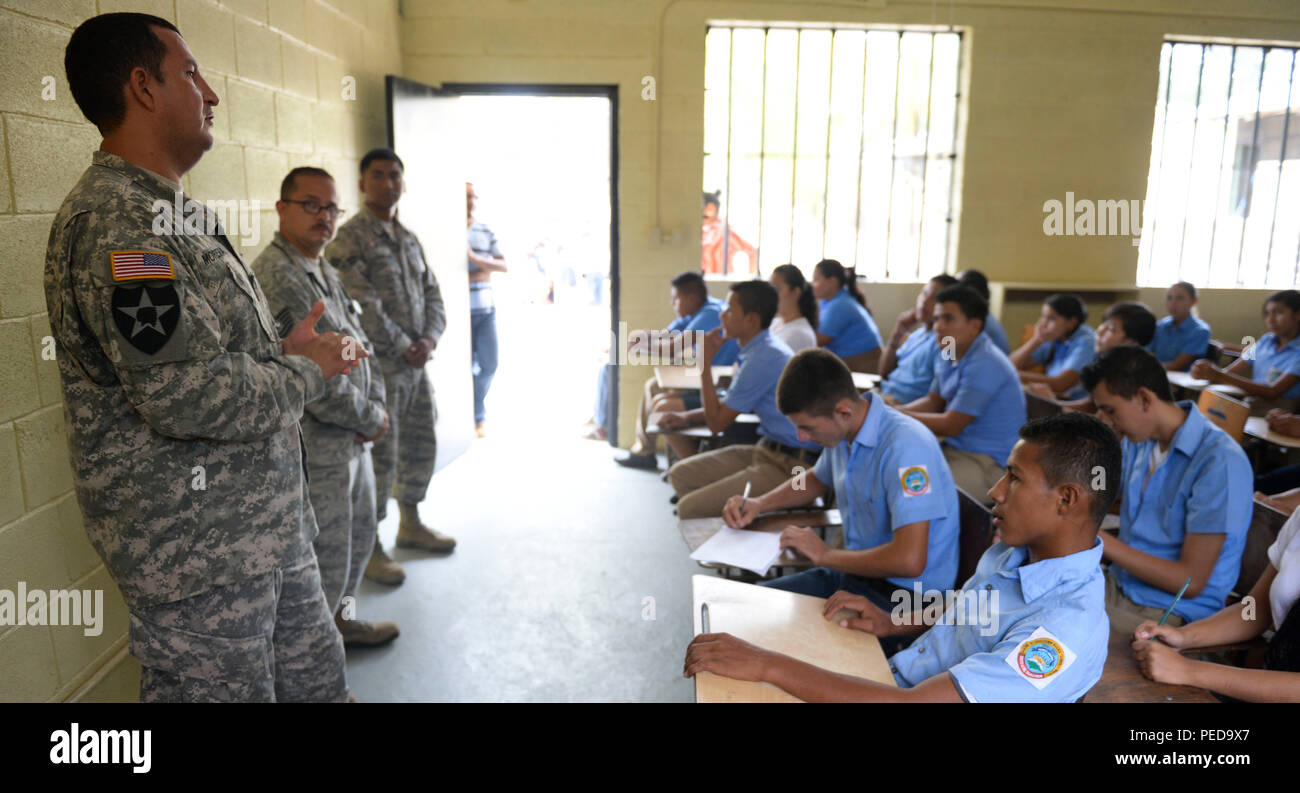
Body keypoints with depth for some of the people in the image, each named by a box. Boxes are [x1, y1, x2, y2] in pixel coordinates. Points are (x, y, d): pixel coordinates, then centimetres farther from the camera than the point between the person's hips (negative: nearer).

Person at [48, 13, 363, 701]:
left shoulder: (169, 212, 13)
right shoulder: (111, 221, -20)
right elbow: (196, 399, -28)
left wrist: (283, 353, 1)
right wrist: (307, 371, -11)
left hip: (271, 526, 9)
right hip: (200, 553, -9)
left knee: (315, 681, 20)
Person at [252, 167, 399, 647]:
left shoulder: (325, 273, 12)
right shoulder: (275, 277, -20)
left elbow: (359, 344, 15)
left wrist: (376, 404, -2)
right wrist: (370, 420, -13)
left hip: (352, 444, 10)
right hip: (314, 452, -10)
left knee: (358, 540, 24)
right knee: (324, 566, 3)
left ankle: (340, 620, 45)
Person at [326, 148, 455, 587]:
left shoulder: (409, 238, 14)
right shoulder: (348, 239, -10)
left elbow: (432, 294, 13)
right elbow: (363, 307, -18)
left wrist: (429, 339, -4)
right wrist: (403, 348, -15)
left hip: (416, 364, 8)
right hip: (378, 367, -7)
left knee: (421, 448, 16)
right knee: (380, 458, -1)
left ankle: (411, 525, 34)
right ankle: (370, 547, 14)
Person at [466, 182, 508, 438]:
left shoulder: (486, 232, 10)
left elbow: (502, 265, 2)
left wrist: (474, 258, -13)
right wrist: (480, 273, -10)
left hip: (486, 310, 4)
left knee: (489, 364, 6)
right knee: (466, 365, 1)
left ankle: (477, 404, 31)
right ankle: (475, 417, 15)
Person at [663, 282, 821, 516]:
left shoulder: (764, 358, -20)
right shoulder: (763, 348, 11)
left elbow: (717, 422, -13)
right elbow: (726, 407, 23)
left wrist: (705, 363, -9)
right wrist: (687, 417, 7)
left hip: (790, 465, -10)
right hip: (768, 450, 10)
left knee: (689, 508, -19)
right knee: (680, 474, 8)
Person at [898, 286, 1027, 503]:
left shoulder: (985, 365, -21)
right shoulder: (950, 355, 9)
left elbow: (950, 426, -20)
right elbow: (932, 402, 17)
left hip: (991, 464, -9)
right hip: (955, 449, 9)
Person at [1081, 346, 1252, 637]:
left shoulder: (1220, 461, -19)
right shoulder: (1138, 440, 6)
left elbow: (1191, 582, -19)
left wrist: (1102, 542, -23)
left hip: (1168, 612, -7)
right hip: (1118, 585, 8)